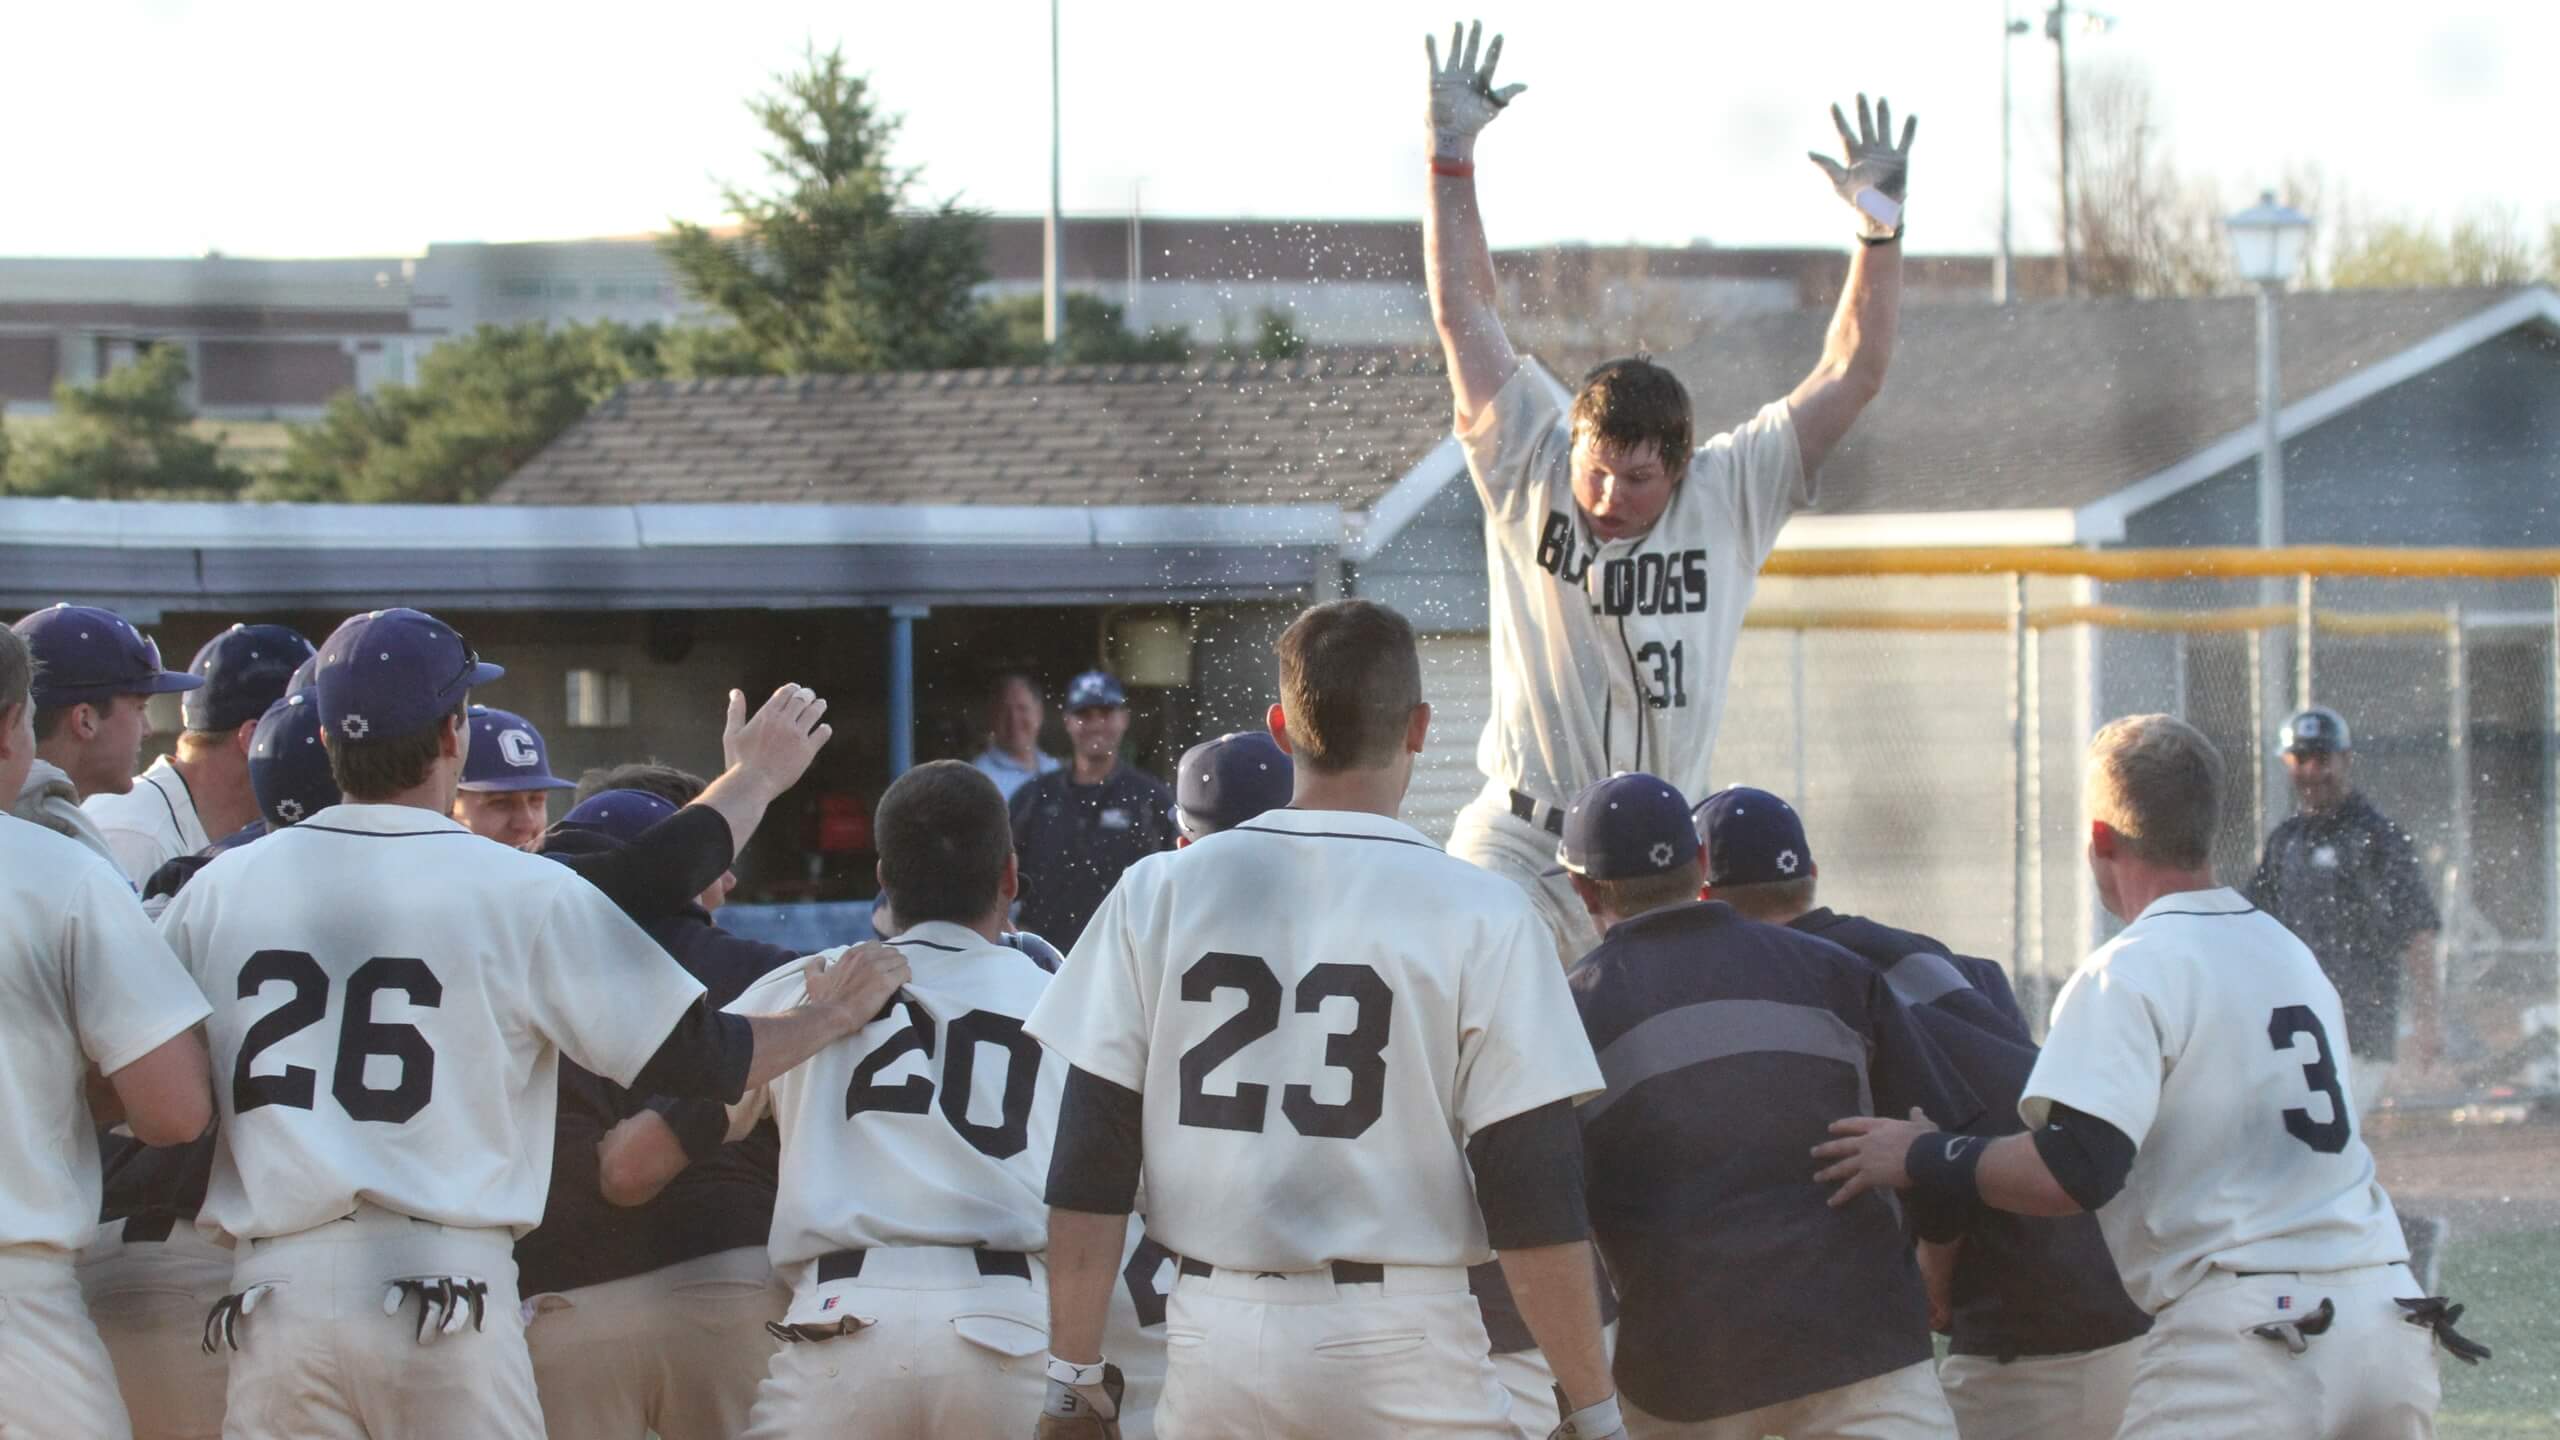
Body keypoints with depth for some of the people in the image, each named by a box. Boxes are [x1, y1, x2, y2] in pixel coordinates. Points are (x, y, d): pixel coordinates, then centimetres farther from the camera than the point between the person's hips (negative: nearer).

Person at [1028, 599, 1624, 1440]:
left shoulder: (1159, 893, 4)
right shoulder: (1478, 917, -5)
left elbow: (1089, 1176, 3)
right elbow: (1534, 1203, -6)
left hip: (1216, 1344, 3)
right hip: (1401, 1341, -3)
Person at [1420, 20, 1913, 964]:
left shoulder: (1731, 497, 1)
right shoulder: (1530, 476, -1)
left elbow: (1850, 376, 2)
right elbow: (1466, 318, 0)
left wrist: (1879, 228, -6)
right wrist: (1451, 159, -3)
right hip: (1519, 851, -1)